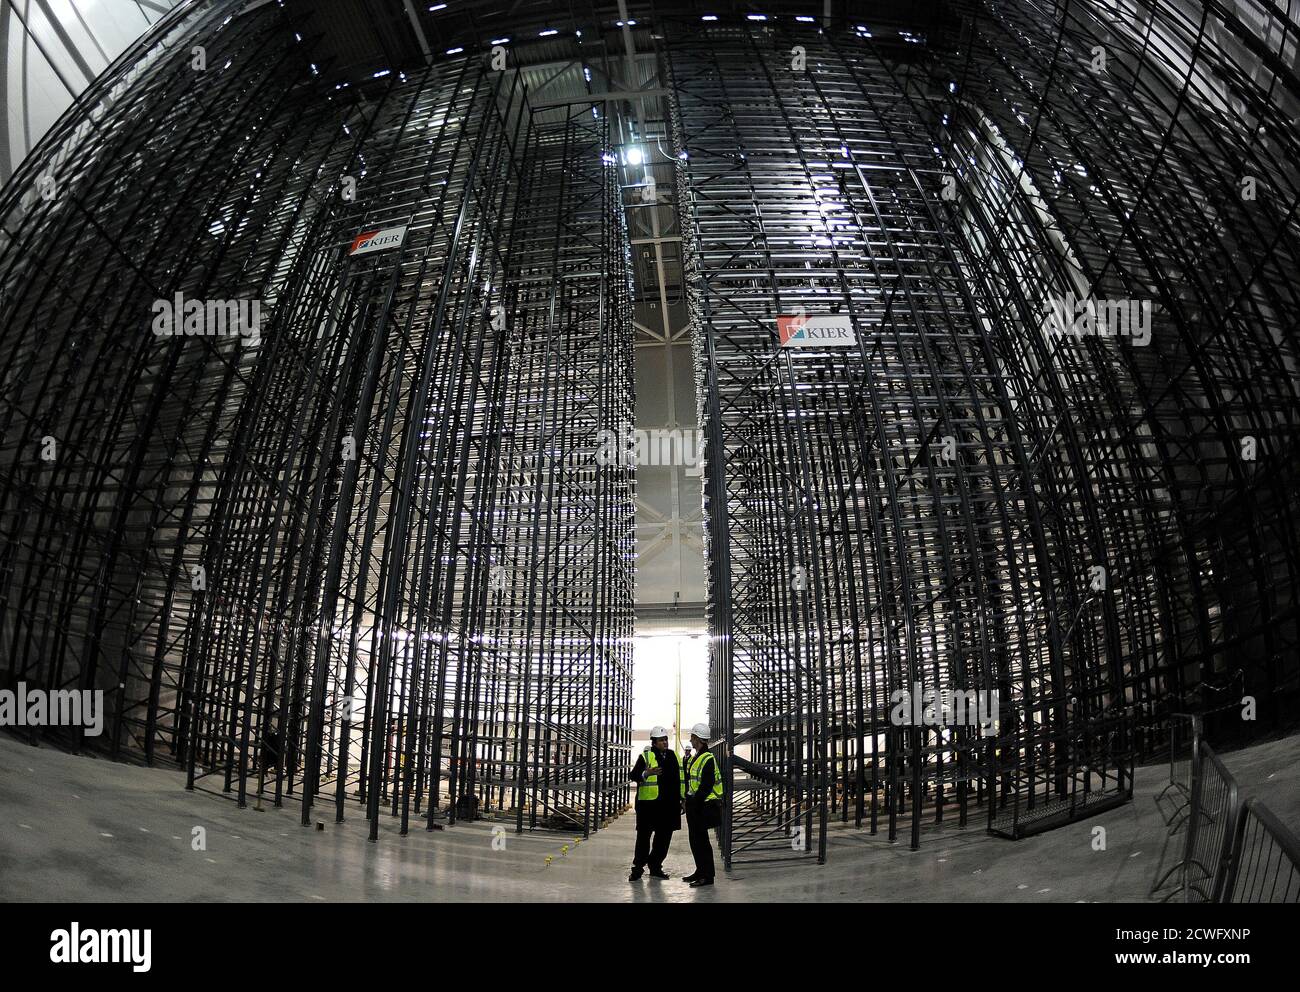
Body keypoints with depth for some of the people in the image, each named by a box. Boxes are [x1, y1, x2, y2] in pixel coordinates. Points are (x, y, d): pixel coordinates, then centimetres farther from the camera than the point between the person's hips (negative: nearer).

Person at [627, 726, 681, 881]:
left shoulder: (673, 756, 13)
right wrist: (646, 773, -27)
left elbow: (679, 778, 20)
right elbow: (633, 775, -9)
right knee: (643, 836, -1)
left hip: (669, 804, 5)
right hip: (649, 803, -5)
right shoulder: (645, 756, -3)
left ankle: (655, 867, 23)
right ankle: (637, 868, 9)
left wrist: (682, 798, 18)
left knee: (664, 837, 10)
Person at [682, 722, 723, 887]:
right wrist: (686, 799, 12)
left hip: (703, 806, -10)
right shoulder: (695, 758, 14)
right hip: (694, 806, 10)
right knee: (695, 839, 15)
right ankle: (700, 871, 26)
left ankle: (707, 876, 2)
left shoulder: (708, 759, -17)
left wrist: (693, 802, -19)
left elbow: (706, 785, -21)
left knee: (701, 840, -5)